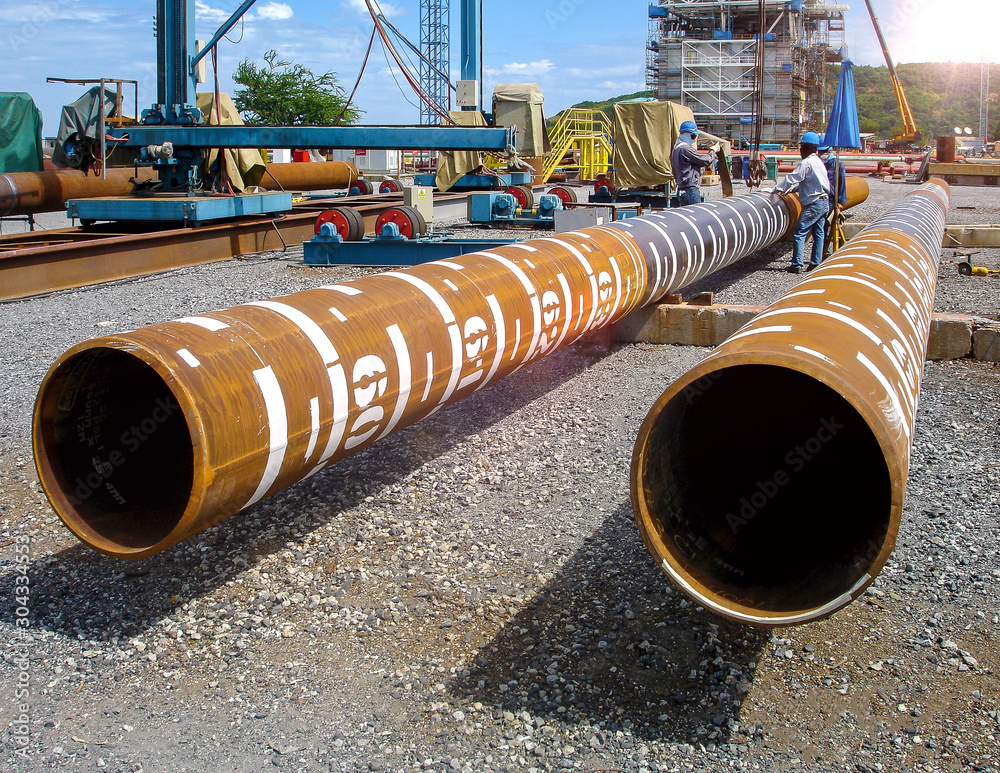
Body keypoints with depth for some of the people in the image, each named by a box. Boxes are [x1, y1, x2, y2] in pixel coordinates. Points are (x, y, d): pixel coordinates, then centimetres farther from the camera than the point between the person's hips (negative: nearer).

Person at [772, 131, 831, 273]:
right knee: (818, 233, 10)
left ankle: (796, 264, -10)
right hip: (824, 202, 10)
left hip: (813, 204, -10)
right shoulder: (818, 162, 17)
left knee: (799, 233, -7)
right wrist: (787, 191, 20)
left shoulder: (806, 163, -14)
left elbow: (791, 179, -15)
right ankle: (816, 263, 12)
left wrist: (775, 191, -6)